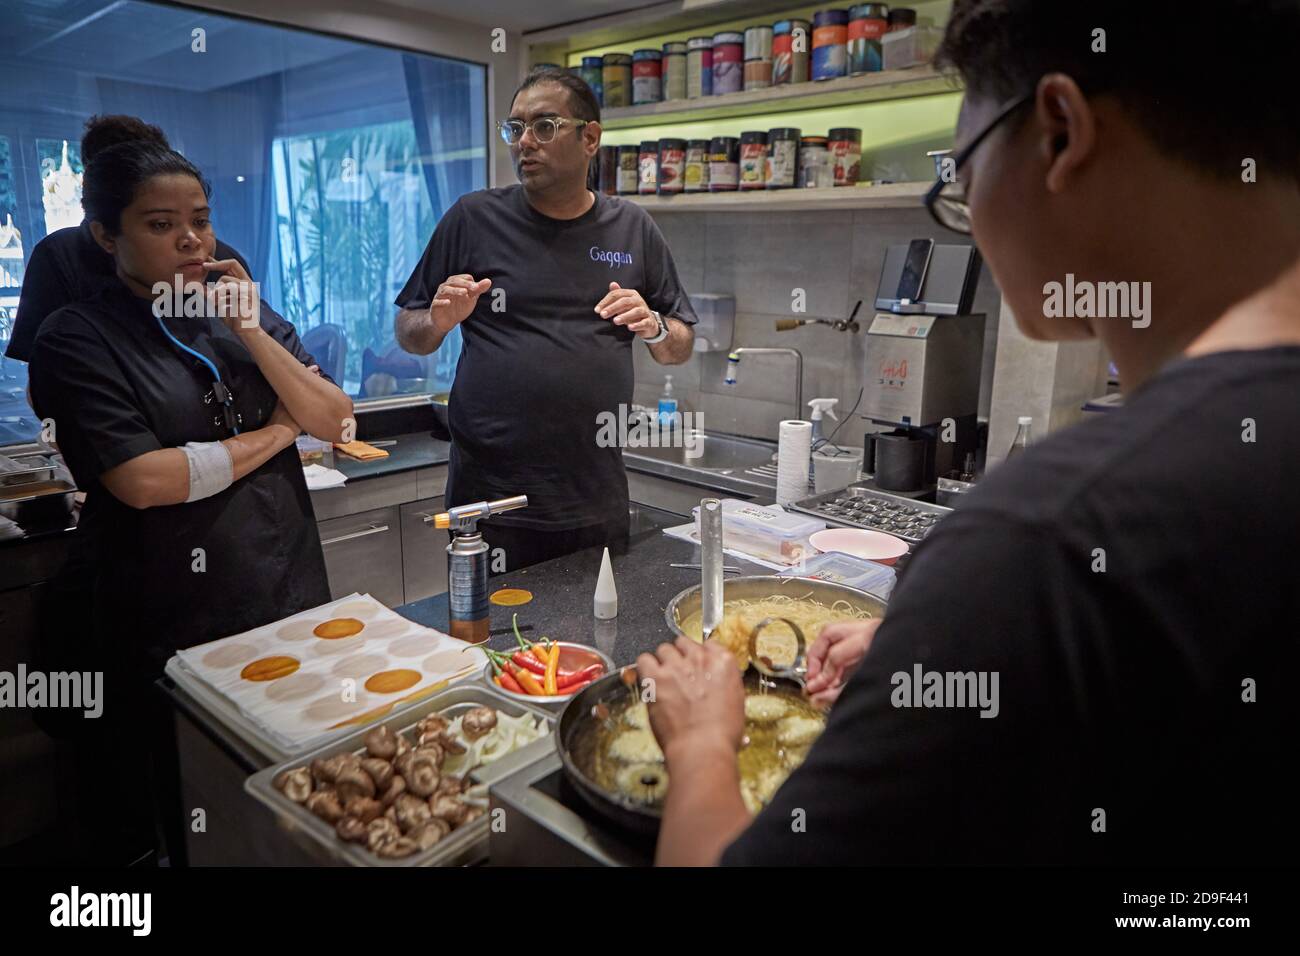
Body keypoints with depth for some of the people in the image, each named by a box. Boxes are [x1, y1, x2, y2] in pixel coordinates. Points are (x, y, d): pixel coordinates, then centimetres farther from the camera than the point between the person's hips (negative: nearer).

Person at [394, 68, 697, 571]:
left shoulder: (632, 228, 6)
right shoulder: (474, 218, 1)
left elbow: (680, 348, 12)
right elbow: (409, 335, 6)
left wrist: (654, 328, -9)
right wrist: (439, 321, -15)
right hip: (490, 499, -2)